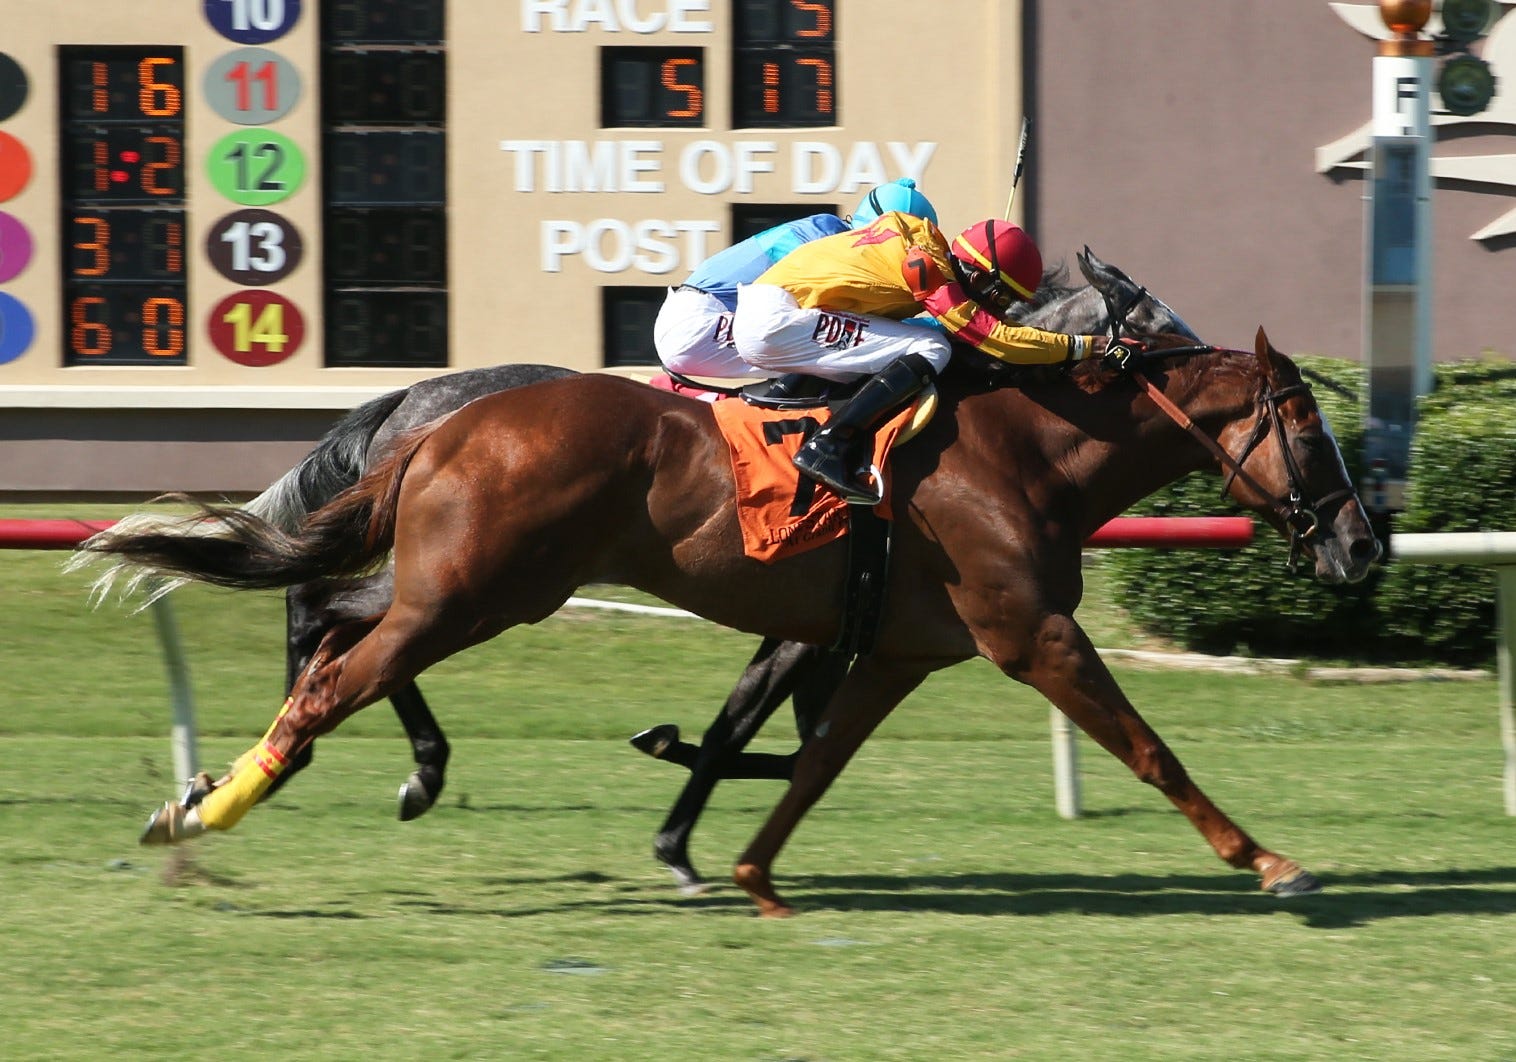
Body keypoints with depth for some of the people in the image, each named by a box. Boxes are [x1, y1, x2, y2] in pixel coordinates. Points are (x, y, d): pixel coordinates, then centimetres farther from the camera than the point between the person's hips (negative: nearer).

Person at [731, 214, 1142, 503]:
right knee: (930, 351, -17)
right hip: (775, 321, -10)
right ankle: (827, 448, -23)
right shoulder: (927, 268, -16)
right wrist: (1089, 346, -15)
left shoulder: (919, 237, 11)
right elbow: (997, 340, -17)